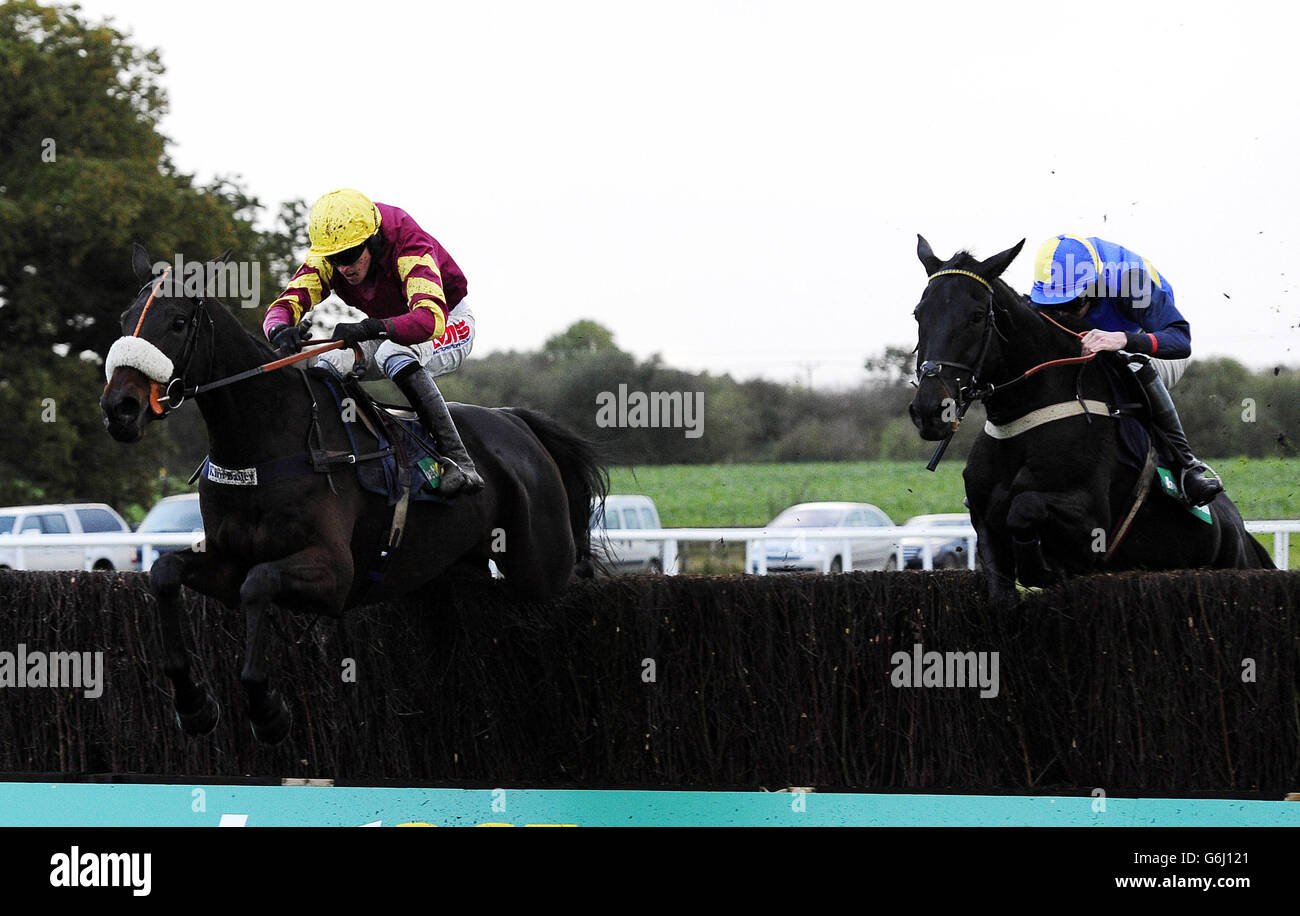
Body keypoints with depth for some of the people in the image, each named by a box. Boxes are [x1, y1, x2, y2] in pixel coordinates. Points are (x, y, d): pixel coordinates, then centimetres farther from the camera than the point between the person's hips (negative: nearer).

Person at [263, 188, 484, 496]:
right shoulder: (325, 258, -19)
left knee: (394, 355, -37)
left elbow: (430, 318, -51)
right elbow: (285, 304, -26)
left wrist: (369, 329, -67)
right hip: (389, 328, 6)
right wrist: (280, 330, -52)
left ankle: (458, 459, -38)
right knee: (326, 365, -17)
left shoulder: (409, 247, -36)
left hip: (450, 323, -6)